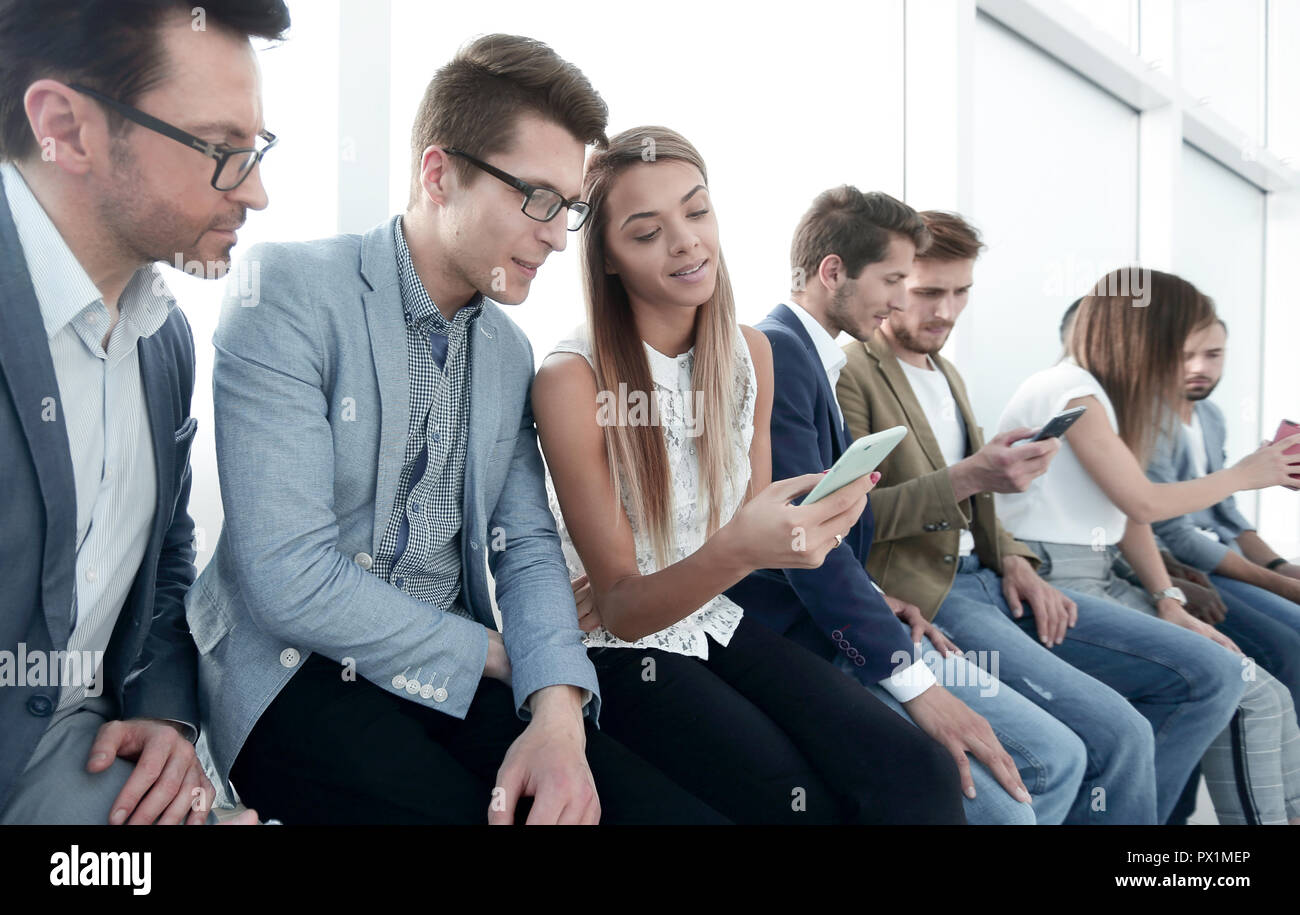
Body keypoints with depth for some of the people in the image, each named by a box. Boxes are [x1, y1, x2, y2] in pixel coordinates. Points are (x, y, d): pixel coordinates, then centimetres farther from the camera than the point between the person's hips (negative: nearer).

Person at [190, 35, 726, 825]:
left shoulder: (509, 350, 9)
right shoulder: (288, 293, -12)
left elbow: (526, 545, 6)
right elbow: (290, 576, -19)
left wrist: (558, 708, -14)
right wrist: (495, 657, -10)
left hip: (456, 674, 5)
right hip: (301, 672, -4)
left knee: (681, 809, -15)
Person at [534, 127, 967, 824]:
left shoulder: (750, 351, 0)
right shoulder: (572, 379, -16)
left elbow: (753, 520, 8)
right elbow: (623, 610, -15)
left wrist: (803, 522, -16)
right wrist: (732, 552, -34)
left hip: (719, 622, 4)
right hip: (621, 651, -4)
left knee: (920, 777, -19)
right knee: (811, 803, -24)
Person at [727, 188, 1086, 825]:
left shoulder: (814, 357, 16)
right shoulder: (776, 350, -15)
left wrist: (875, 597, 4)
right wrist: (918, 686, -22)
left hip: (845, 621, 10)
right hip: (795, 645, -10)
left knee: (1055, 758, 4)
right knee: (995, 805, -21)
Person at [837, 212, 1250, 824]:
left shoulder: (946, 373, 22)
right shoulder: (850, 373, -7)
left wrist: (1011, 559, 8)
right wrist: (967, 477, -24)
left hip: (985, 579, 9)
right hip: (921, 598, -9)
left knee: (1210, 676, 2)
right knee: (1117, 731, -26)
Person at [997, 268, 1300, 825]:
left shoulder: (1106, 392, 16)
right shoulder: (1070, 390, -13)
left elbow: (1129, 514, 11)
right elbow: (1142, 503, -13)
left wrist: (1168, 599, -3)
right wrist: (1243, 475, 1)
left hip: (1098, 577, 9)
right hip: (1055, 581, -9)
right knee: (1241, 689, -11)